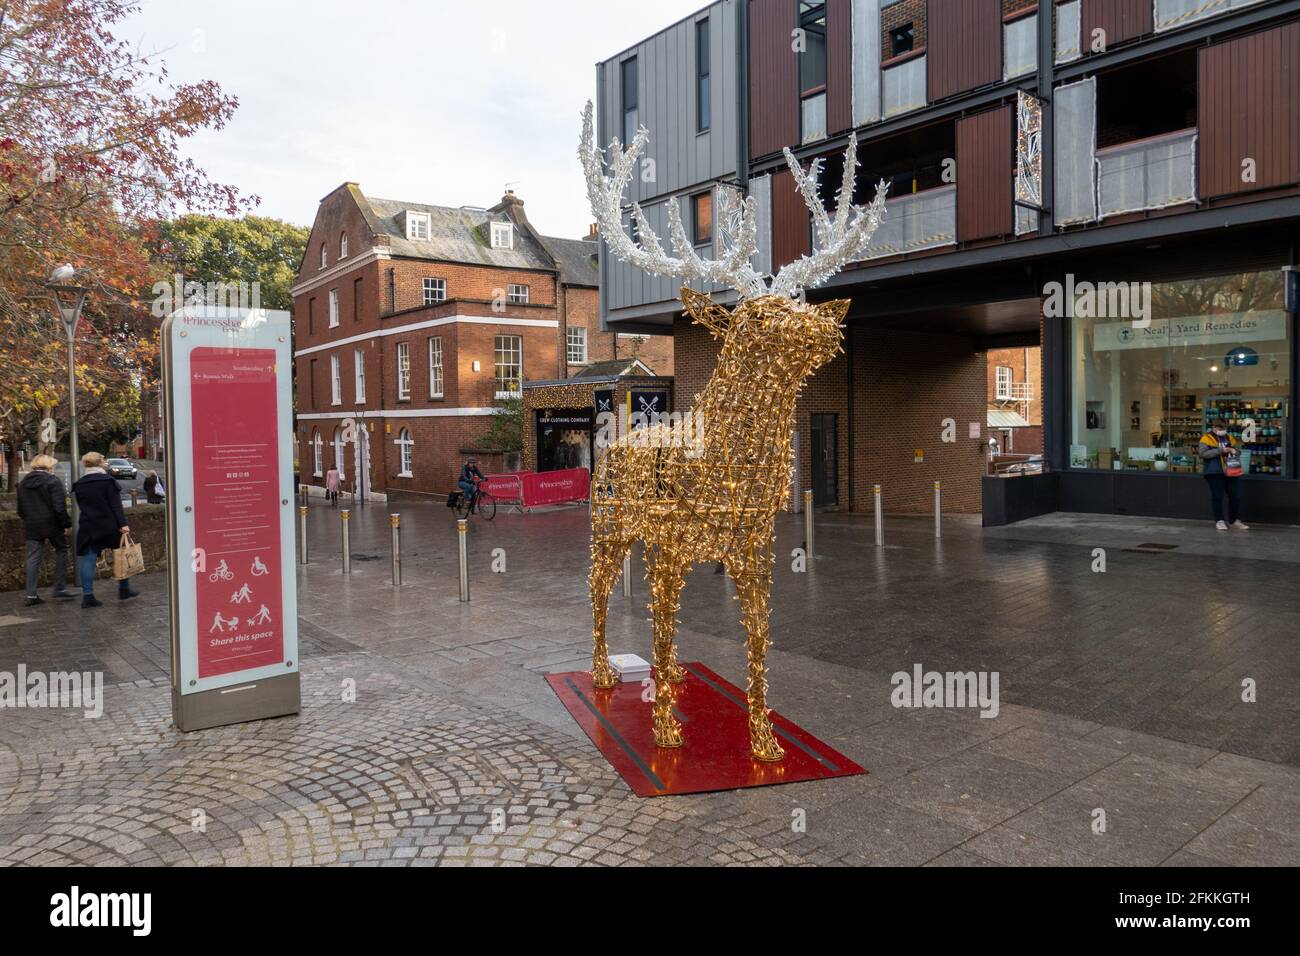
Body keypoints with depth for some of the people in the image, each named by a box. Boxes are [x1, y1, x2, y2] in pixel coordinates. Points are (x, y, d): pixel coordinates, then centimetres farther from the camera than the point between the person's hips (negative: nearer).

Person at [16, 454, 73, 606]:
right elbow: (59, 507, -16)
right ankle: (60, 588, 8)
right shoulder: (52, 481, -10)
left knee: (33, 558, 7)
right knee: (61, 550, 11)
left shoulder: (23, 483, 11)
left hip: (31, 526, 5)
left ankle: (31, 594, 5)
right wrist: (66, 524, -9)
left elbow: (20, 509, 16)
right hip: (51, 524, -5)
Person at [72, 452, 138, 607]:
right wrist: (123, 524, -14)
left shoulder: (79, 485, 7)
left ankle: (87, 595, 1)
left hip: (88, 528, 3)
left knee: (88, 560, 4)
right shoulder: (107, 480, -7)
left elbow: (81, 507, 13)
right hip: (109, 527, -3)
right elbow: (116, 505, -12)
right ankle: (124, 590, 16)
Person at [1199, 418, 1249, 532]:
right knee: (1217, 497, -1)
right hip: (1215, 472, -6)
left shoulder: (1229, 438, 17)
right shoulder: (1206, 438, -3)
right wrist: (1220, 450, -20)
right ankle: (1219, 521, 9)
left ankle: (1234, 520, 21)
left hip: (1231, 472, 6)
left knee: (1236, 496, 7)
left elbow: (1238, 451, 22)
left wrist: (1233, 451, -3)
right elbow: (1203, 453, -15)